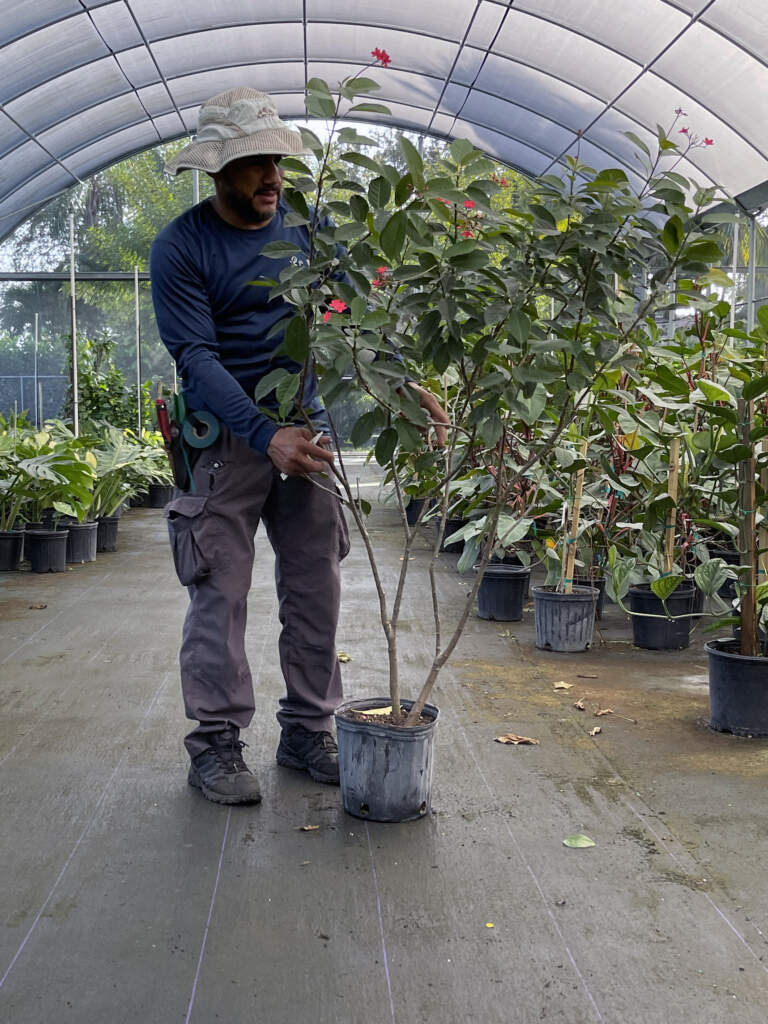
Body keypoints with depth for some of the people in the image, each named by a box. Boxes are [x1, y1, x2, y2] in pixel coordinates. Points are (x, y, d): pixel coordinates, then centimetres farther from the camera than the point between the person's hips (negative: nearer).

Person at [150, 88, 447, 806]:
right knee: (221, 591, -3)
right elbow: (196, 357, -15)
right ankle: (215, 744, 9)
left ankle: (307, 733, 18)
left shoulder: (304, 224, 6)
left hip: (306, 425, 4)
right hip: (226, 436, -4)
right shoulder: (181, 247, -7)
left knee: (315, 587, 6)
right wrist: (267, 436, -28)